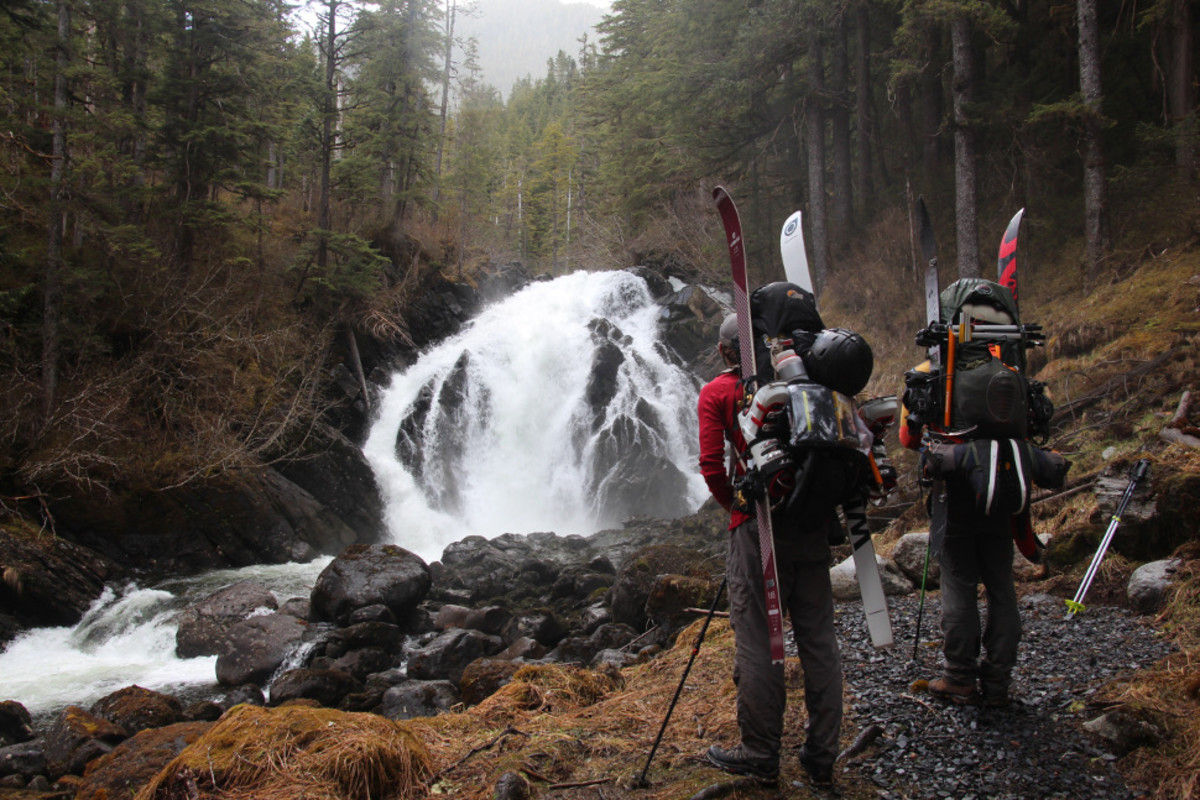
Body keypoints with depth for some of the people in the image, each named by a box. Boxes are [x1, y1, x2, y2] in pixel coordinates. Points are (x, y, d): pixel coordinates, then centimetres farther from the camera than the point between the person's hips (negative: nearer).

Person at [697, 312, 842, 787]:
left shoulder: (716, 392, 1)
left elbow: (712, 466, -8)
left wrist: (739, 507, 7)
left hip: (759, 526, -4)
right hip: (813, 524, 5)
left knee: (757, 646, 3)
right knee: (819, 641, 10)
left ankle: (761, 757, 12)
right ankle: (822, 757, 18)